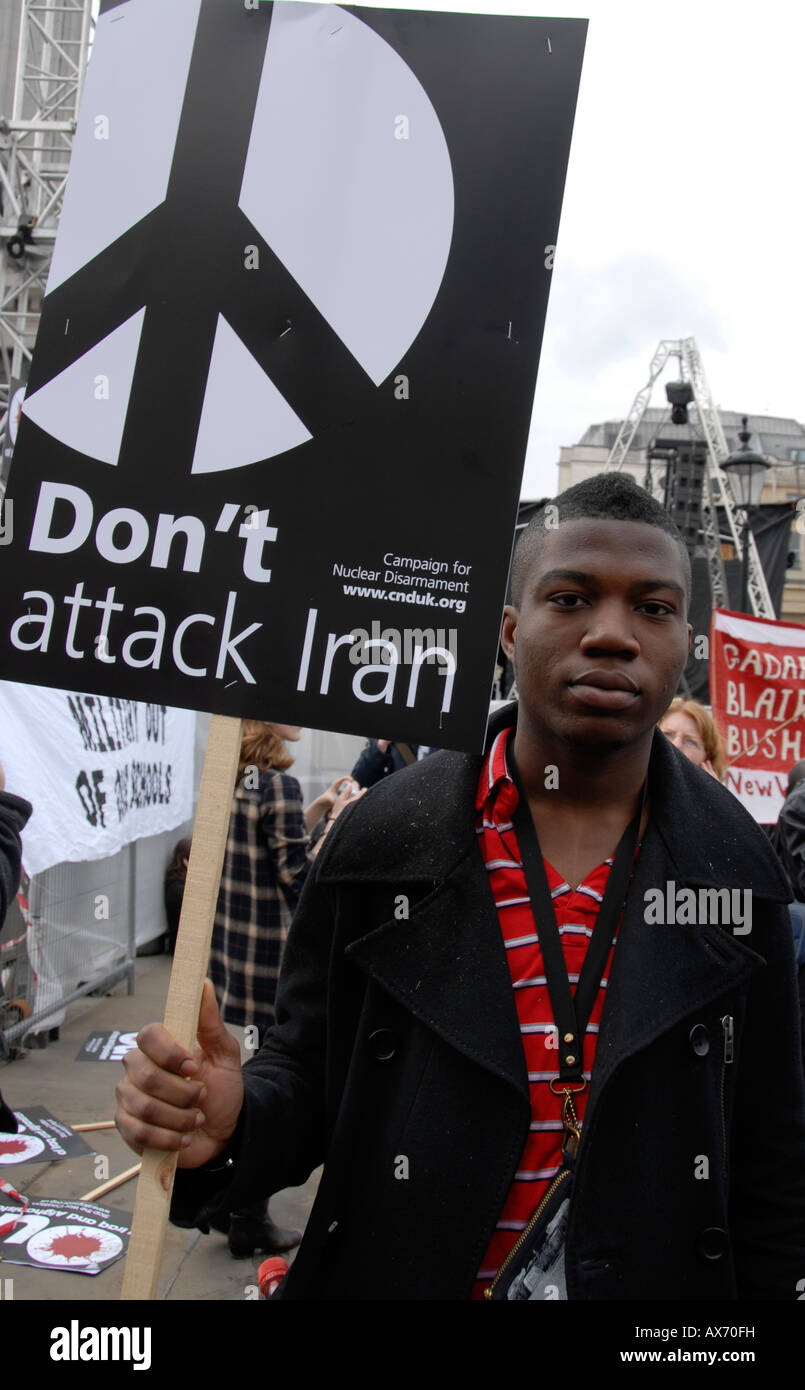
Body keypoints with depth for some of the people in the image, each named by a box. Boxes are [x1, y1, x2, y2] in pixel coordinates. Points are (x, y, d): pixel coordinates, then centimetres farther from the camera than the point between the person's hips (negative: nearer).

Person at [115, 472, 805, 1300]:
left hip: (659, 1279, 1)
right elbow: (308, 1071, -5)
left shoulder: (737, 865, -8)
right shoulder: (380, 839, -13)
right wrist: (230, 1124, -25)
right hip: (394, 1272, 0)